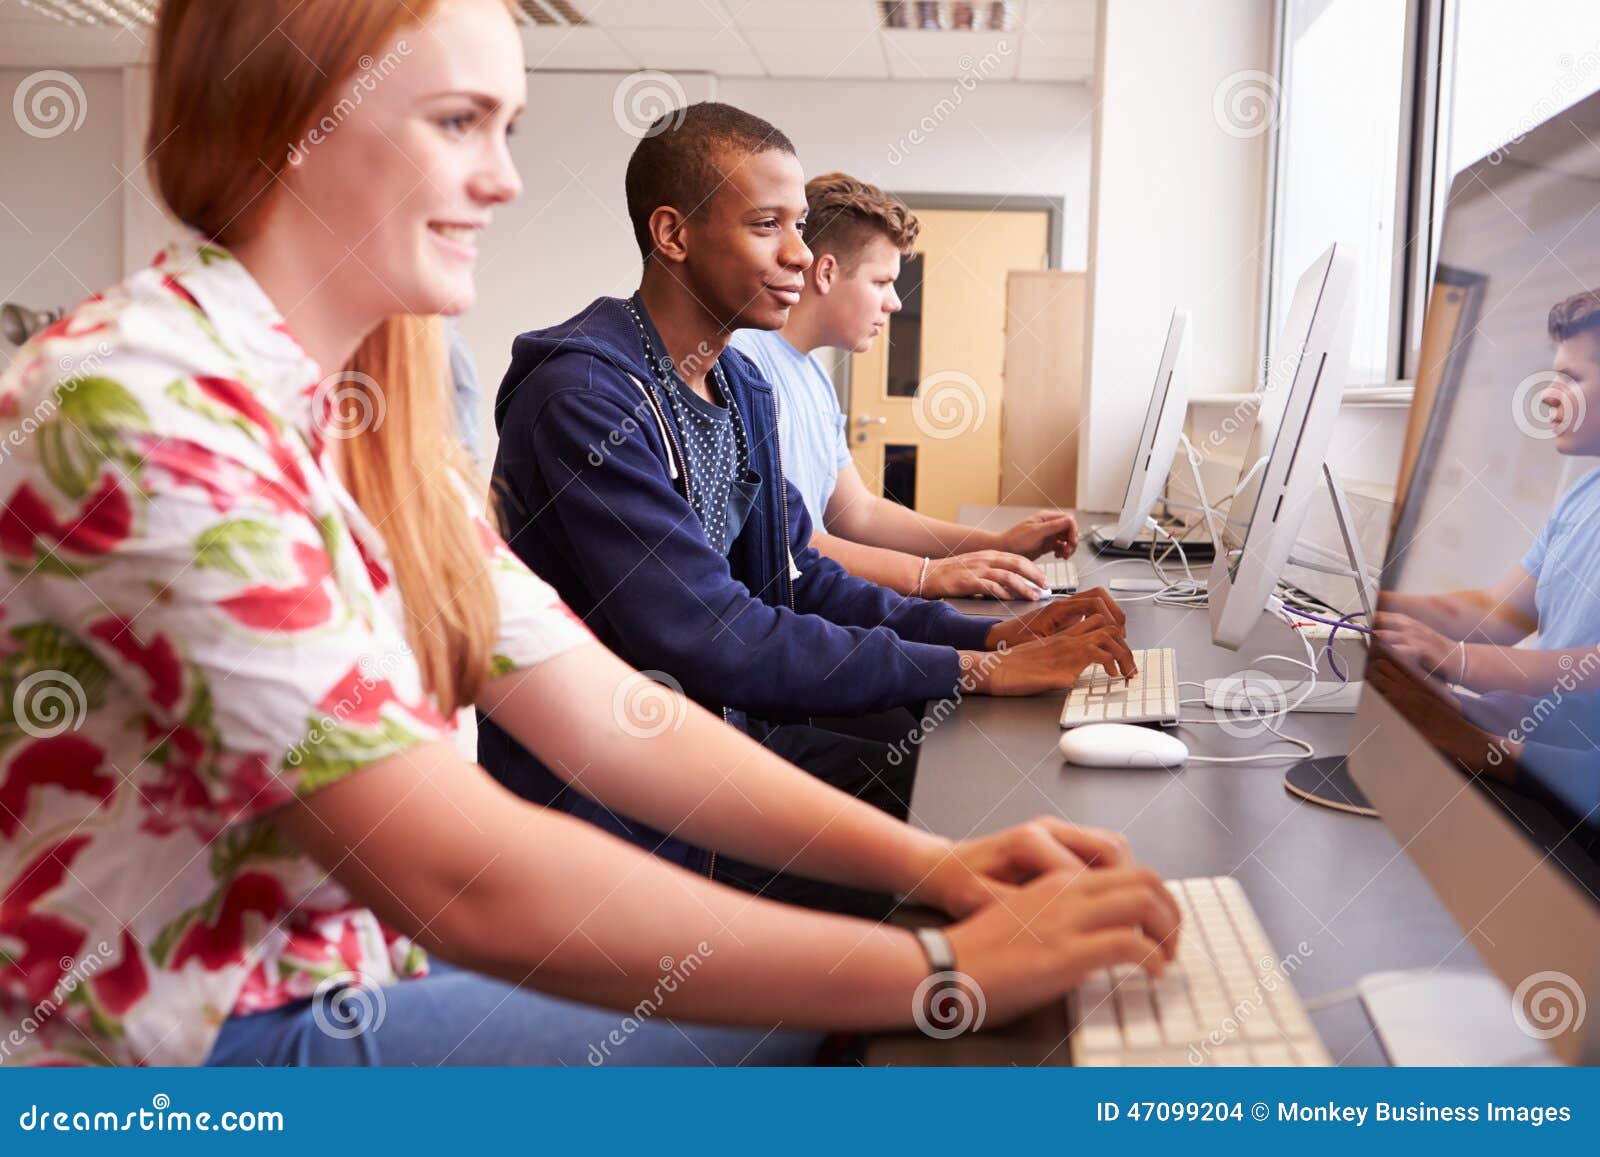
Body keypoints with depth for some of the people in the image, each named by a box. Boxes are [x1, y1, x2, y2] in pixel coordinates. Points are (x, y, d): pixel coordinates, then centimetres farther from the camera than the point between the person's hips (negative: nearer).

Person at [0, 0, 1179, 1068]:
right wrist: (944, 969, -28)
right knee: (782, 1041, -8)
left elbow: (603, 712, -1)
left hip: (360, 958, 8)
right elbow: (462, 875, -32)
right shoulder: (133, 409, -25)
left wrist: (930, 860, -12)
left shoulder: (369, 409, 4)